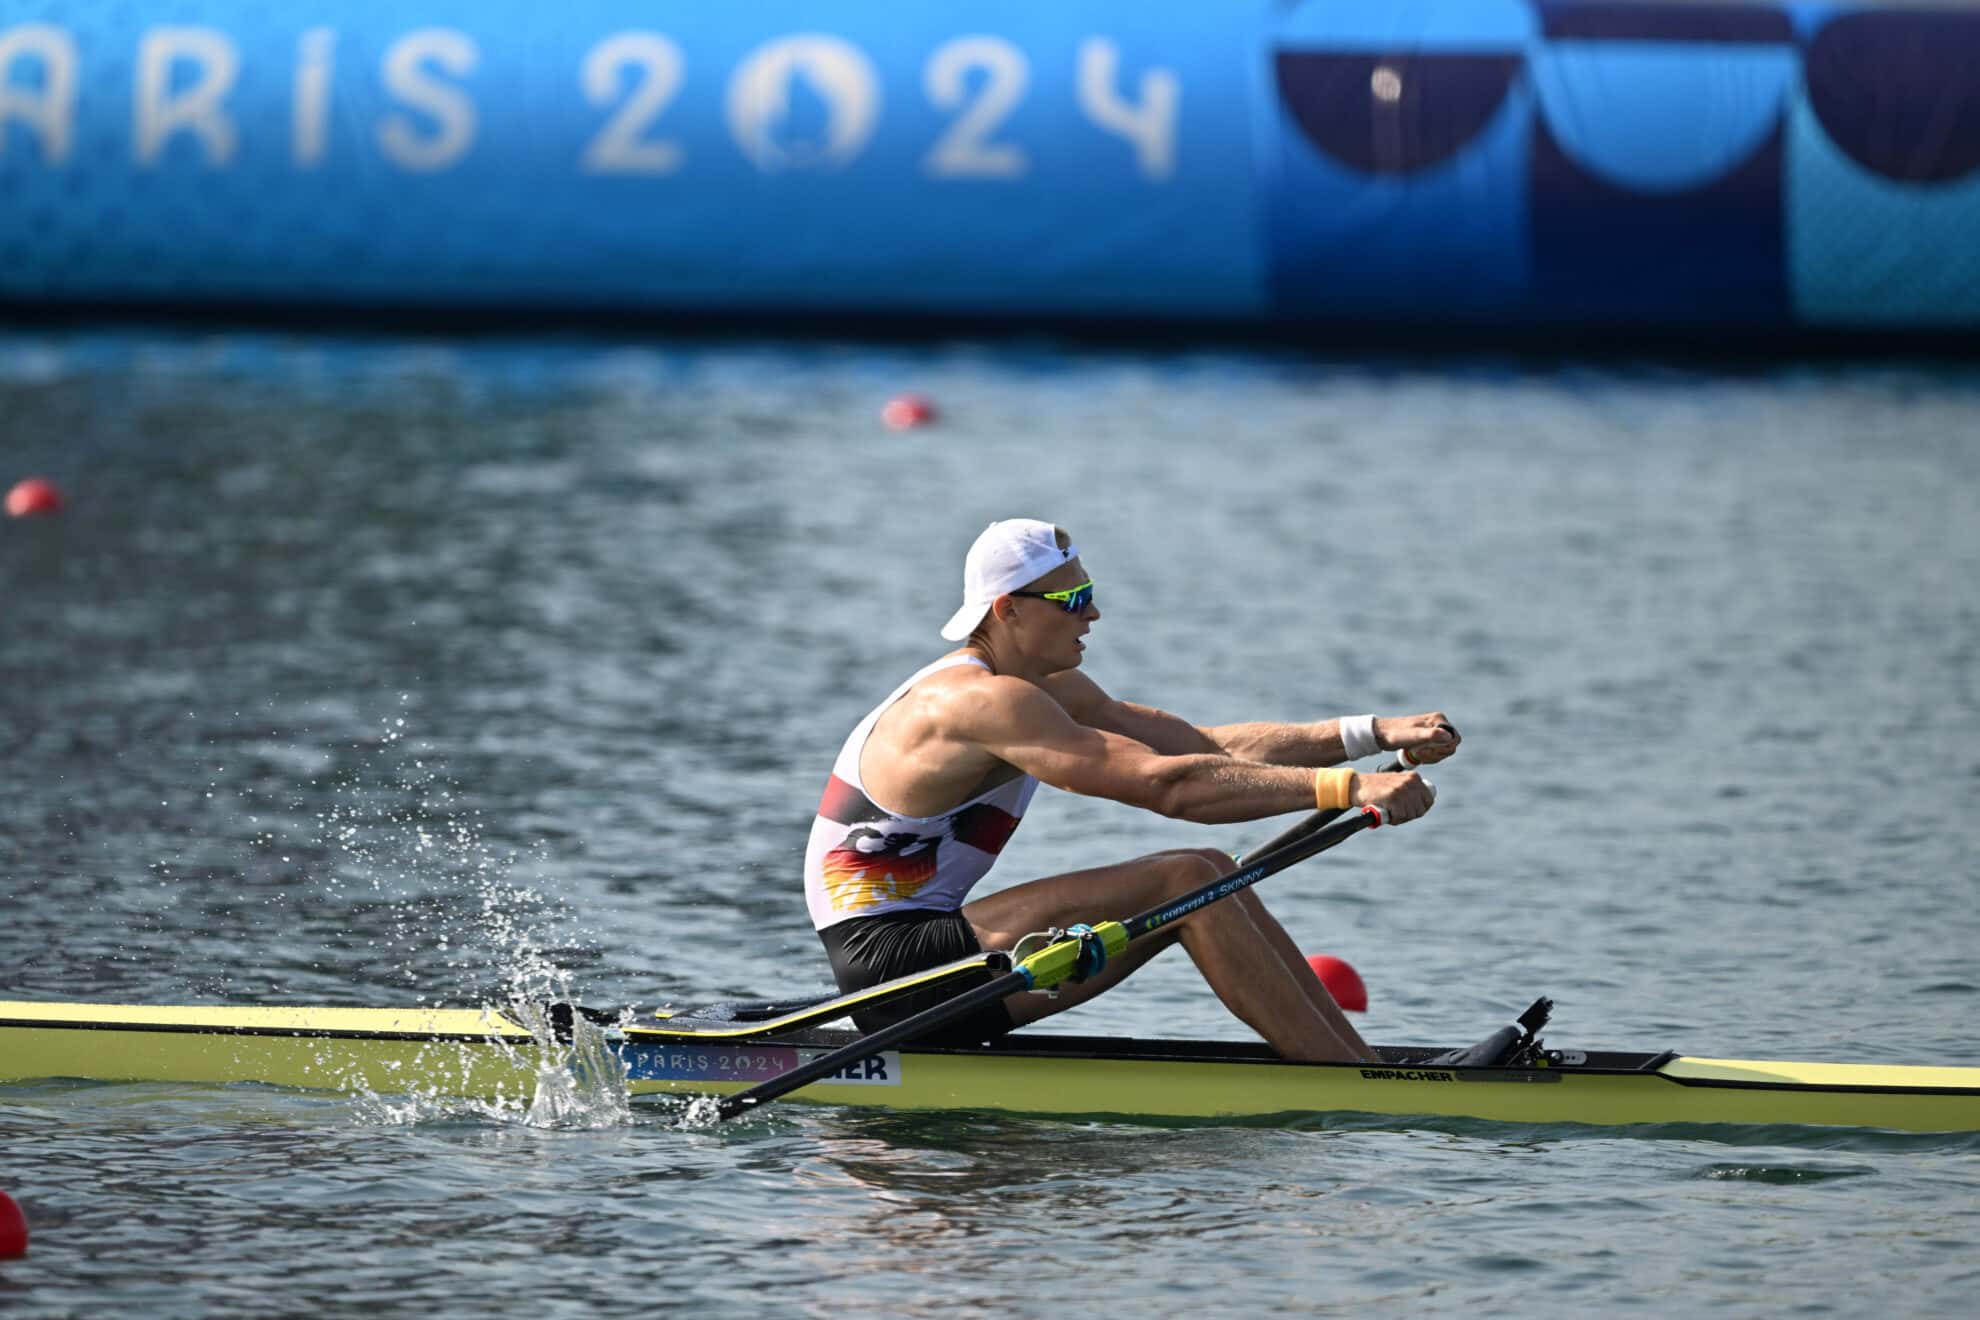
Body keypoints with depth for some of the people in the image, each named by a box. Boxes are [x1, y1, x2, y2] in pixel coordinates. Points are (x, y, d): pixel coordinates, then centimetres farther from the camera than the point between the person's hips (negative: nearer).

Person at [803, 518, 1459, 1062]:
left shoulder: (1047, 691, 13)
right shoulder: (984, 701, -19)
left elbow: (1209, 747, 9)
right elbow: (1165, 783, -28)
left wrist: (1373, 734, -1)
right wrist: (1348, 788, -30)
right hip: (889, 960, -10)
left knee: (1213, 876, 3)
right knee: (1185, 880, -17)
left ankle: (1361, 1059, 0)